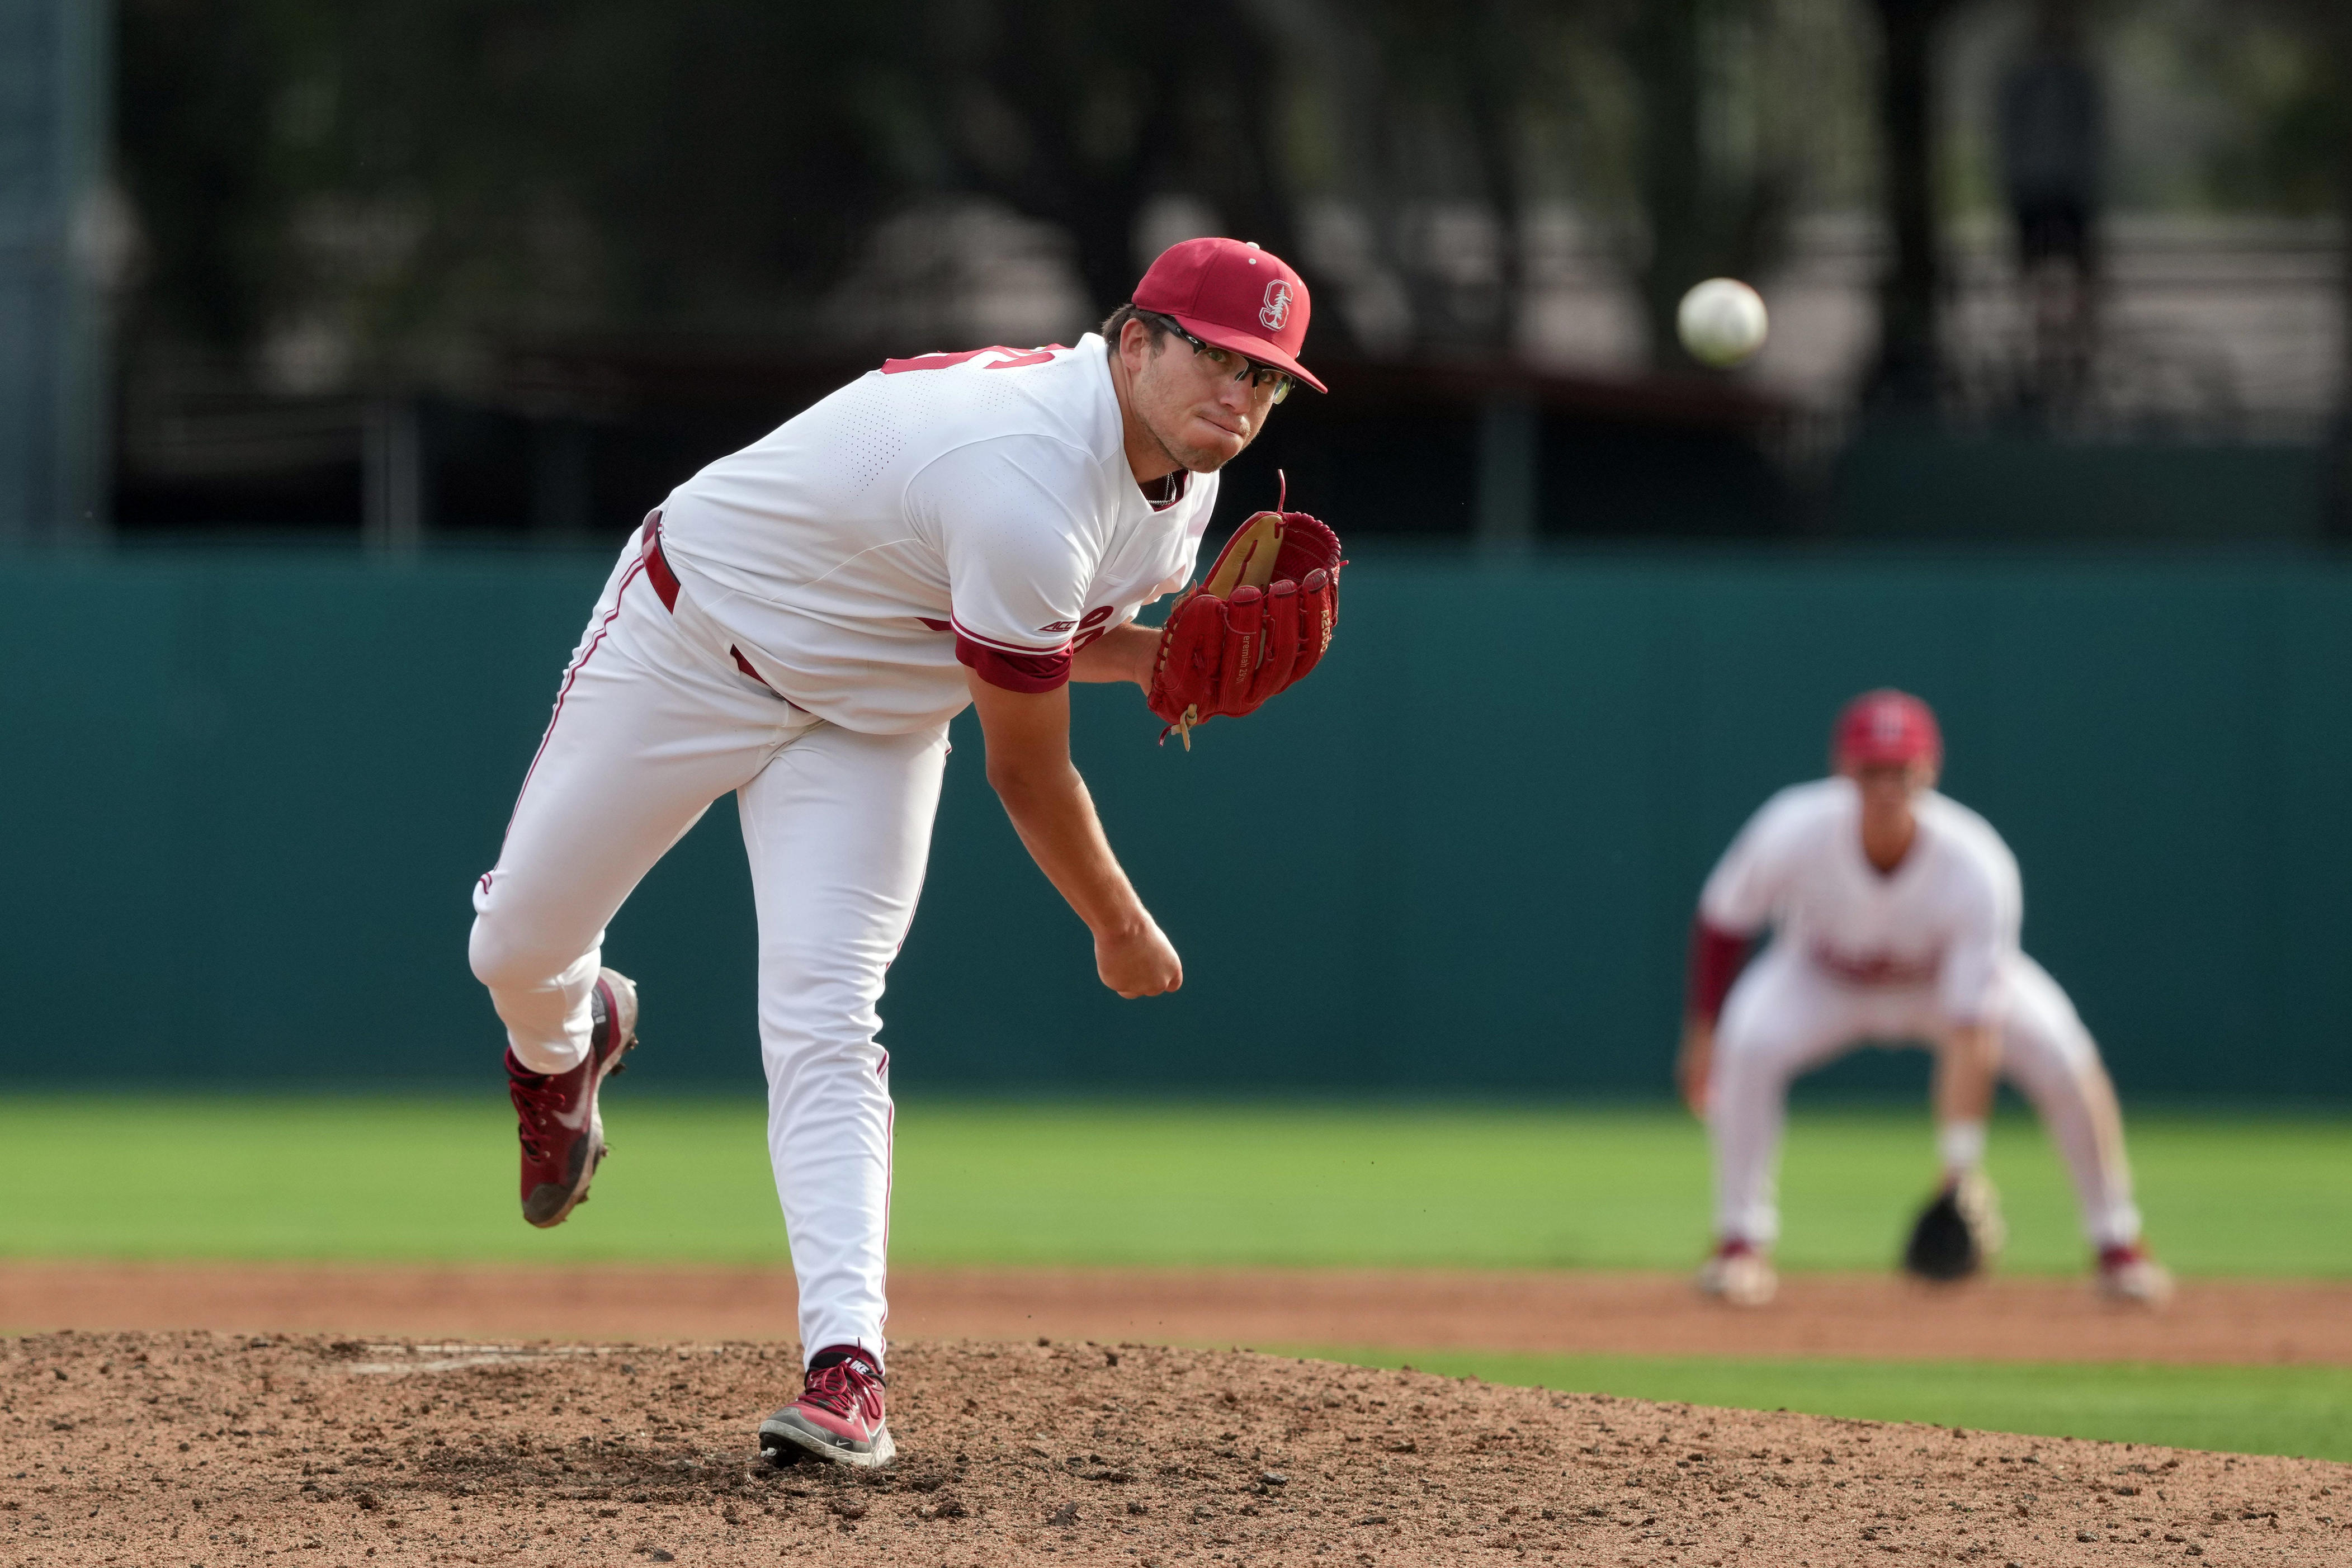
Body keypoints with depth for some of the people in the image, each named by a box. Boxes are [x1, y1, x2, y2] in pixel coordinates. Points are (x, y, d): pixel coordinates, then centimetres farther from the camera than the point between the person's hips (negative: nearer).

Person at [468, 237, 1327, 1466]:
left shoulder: (1182, 468, -8)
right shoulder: (1031, 487, -37)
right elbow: (1026, 772, -26)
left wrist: (1163, 657, -12)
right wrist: (1122, 934, -11)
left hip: (869, 718, 6)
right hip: (694, 643, -6)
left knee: (822, 1019, -14)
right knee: (517, 946, 4)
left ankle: (847, 1362, -24)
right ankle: (566, 1043, 42)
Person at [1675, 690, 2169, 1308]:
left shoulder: (1976, 868, -36)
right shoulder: (1795, 832, -33)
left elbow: (1972, 1031, -39)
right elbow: (1721, 922, -12)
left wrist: (1962, 1167, -45)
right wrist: (1702, 1033, -11)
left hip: (1951, 978, -1)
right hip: (1824, 978, 1)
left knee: (2064, 1059, -24)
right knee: (1750, 1043, -31)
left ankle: (2117, 1247, -3)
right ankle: (1741, 1245, -17)